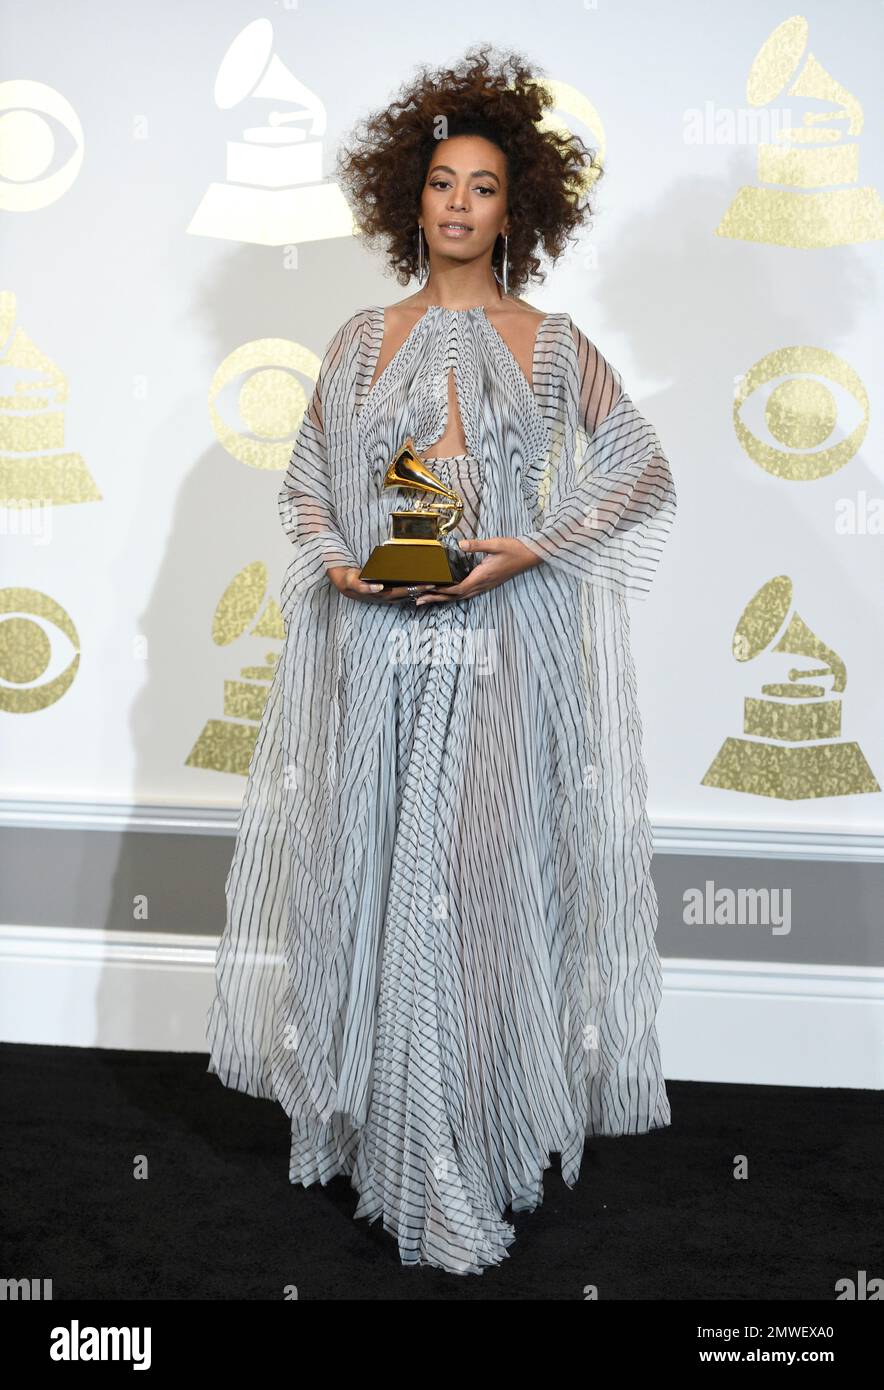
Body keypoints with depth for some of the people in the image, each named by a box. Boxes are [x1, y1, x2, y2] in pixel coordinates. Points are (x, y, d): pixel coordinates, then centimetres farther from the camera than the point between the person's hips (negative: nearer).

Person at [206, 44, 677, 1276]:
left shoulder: (552, 345, 8)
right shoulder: (363, 341, 12)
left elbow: (641, 470, 7)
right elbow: (304, 482, 15)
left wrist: (534, 547, -8)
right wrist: (337, 561, -6)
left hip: (505, 646, -1)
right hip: (379, 652, 2)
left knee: (487, 878, -2)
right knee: (373, 874, 3)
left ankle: (483, 1143, 13)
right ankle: (374, 1124, 20)